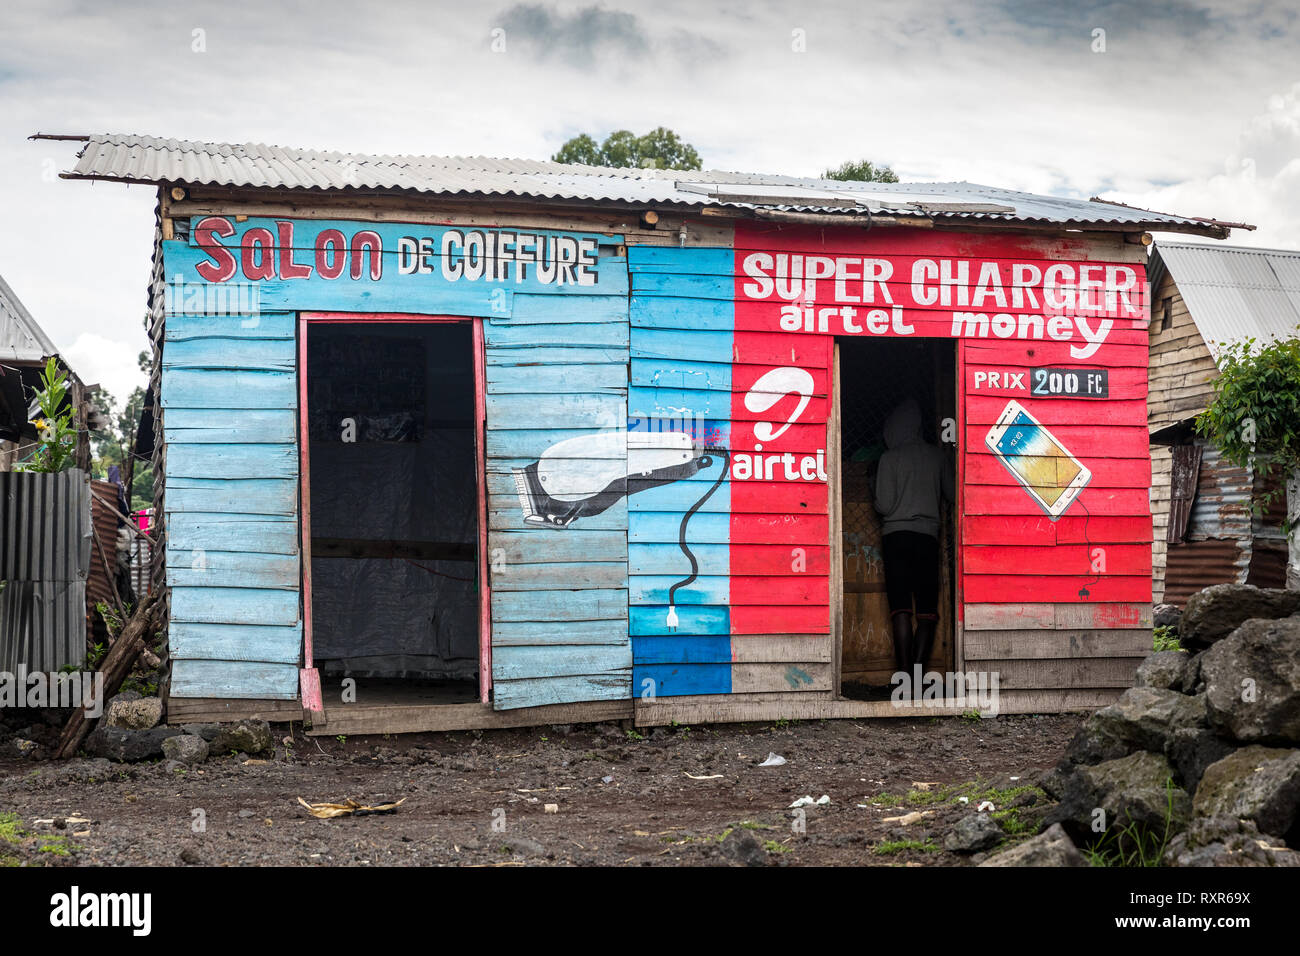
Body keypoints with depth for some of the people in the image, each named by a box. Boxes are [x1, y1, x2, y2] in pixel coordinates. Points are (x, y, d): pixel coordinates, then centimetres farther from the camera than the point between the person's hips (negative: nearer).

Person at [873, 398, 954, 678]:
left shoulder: (890, 458, -2)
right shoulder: (935, 454, 7)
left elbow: (884, 505, -7)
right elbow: (950, 494, 17)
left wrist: (878, 502, 15)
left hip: (896, 534, -2)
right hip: (928, 535, 2)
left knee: (900, 608, -6)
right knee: (927, 610, 4)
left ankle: (904, 675, -16)